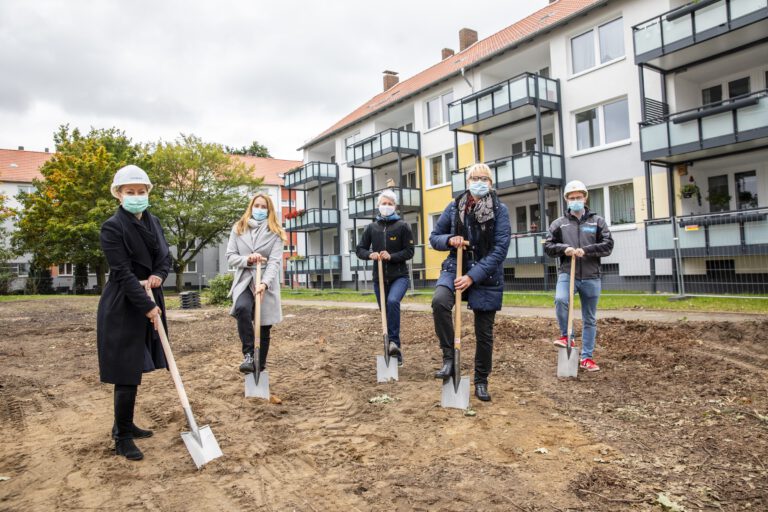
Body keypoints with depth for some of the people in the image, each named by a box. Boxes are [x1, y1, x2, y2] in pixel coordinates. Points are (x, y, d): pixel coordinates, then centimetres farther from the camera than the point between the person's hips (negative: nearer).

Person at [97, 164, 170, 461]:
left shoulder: (153, 222, 9)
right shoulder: (112, 227, -13)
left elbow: (166, 257, 12)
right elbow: (123, 273, -18)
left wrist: (158, 276, -10)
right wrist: (147, 306, -21)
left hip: (149, 303, 7)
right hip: (123, 309, -7)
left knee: (135, 369, 15)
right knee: (127, 373, -2)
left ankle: (124, 425, 31)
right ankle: (122, 439, 11)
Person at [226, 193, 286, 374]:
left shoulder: (275, 232, 0)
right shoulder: (238, 229, 7)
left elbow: (275, 262, -10)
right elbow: (230, 256, 5)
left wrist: (264, 283, -25)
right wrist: (247, 259, -16)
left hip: (266, 284, 0)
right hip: (244, 281, 0)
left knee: (264, 329, 5)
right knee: (242, 308, -32)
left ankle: (260, 368, 21)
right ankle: (248, 354, -22)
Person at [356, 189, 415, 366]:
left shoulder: (402, 226, -2)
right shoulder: (371, 227, 6)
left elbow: (409, 251, -5)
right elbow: (359, 249, 7)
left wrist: (391, 257, -21)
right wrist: (370, 254, -14)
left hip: (399, 276, -4)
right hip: (379, 278, 4)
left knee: (393, 301, -32)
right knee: (385, 313, 8)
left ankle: (394, 341, -23)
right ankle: (395, 351, 21)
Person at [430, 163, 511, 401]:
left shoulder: (499, 210, -6)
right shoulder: (454, 207, 1)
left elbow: (500, 249, -13)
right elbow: (434, 237, 9)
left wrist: (473, 276, -20)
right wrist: (449, 239, -15)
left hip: (487, 277, -1)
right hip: (455, 268, 1)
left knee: (484, 333, 8)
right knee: (439, 301, -32)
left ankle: (481, 382, 28)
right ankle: (449, 357, -15)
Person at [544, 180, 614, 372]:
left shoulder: (597, 221, 7)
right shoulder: (559, 223, 7)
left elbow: (608, 245, 0)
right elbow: (547, 246, 5)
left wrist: (586, 250, -15)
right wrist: (564, 248, -15)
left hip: (591, 277, 1)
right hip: (567, 274, -1)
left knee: (590, 319, 8)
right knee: (560, 300, -30)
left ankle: (586, 358, 20)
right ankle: (566, 336, -5)